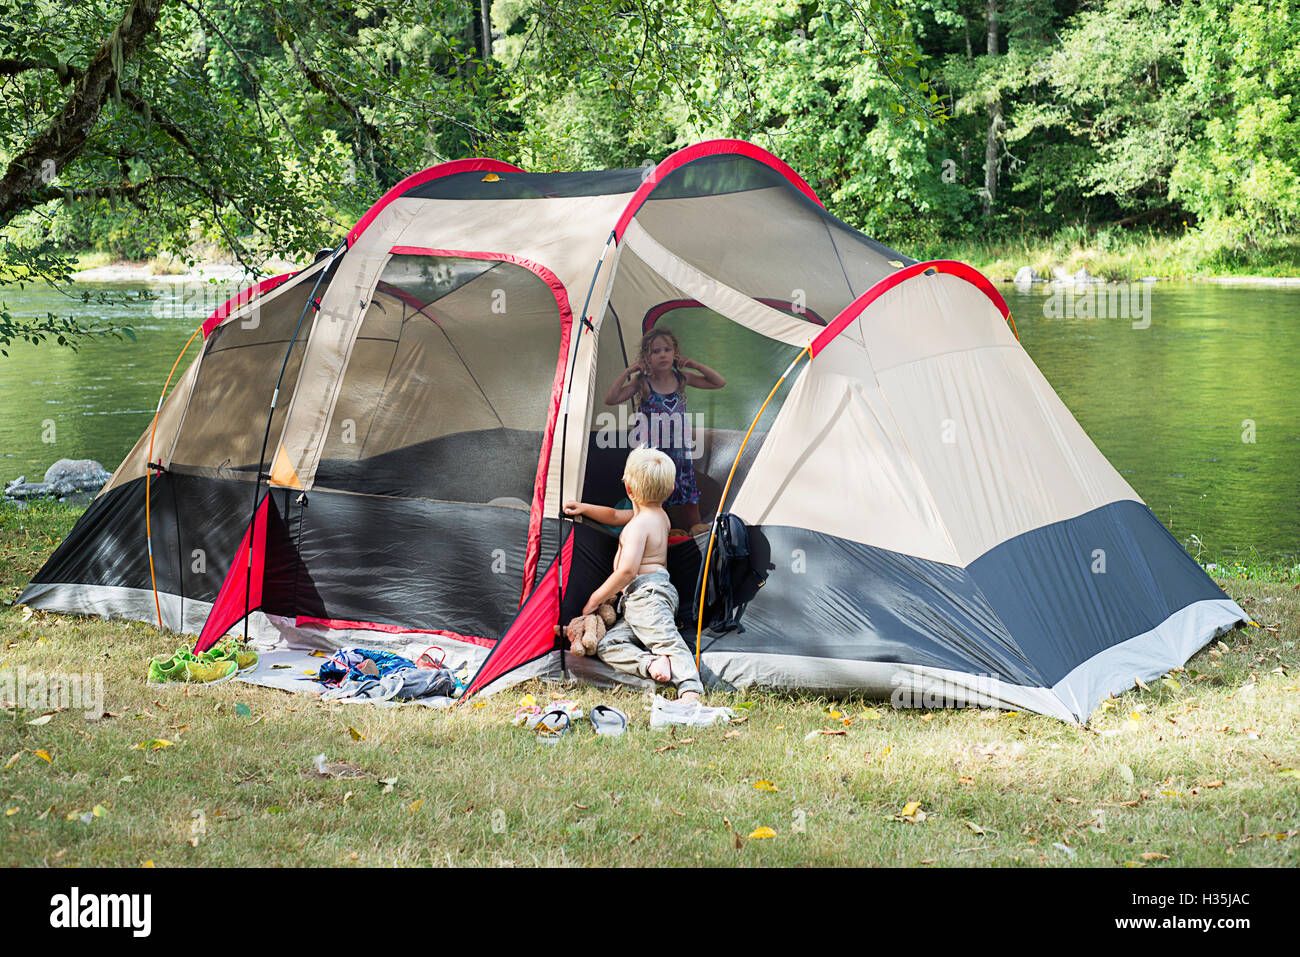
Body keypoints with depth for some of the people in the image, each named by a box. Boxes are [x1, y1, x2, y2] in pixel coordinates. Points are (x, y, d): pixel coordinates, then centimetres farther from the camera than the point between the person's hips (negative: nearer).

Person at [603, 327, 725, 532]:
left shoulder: (682, 378, 3)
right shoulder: (642, 382, -7)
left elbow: (719, 383, 10)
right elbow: (610, 399, -16)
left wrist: (695, 365, -3)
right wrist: (627, 373, -20)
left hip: (679, 452, 3)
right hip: (651, 452, -3)